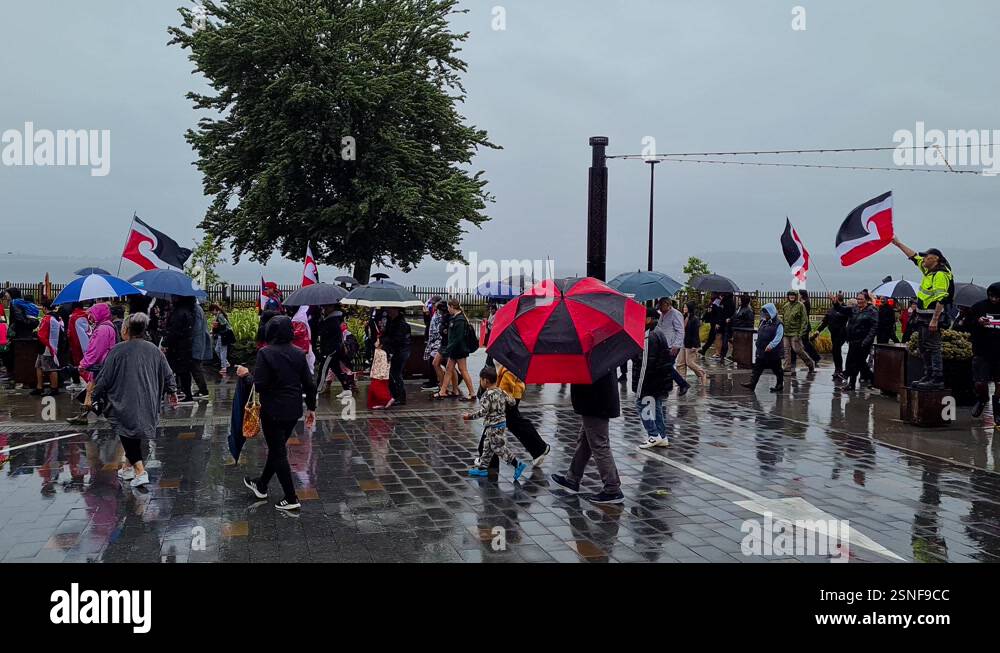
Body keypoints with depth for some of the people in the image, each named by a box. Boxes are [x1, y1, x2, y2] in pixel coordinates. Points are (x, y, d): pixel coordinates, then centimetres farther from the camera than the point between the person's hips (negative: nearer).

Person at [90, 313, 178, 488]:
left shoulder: (118, 350, -11)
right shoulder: (153, 350, 1)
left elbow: (104, 377, -6)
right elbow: (167, 374, 9)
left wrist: (92, 397, 6)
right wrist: (172, 391, 26)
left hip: (125, 403, -4)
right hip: (148, 402, 4)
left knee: (127, 434, 3)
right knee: (135, 432, 20)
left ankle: (140, 471, -10)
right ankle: (128, 467, 31)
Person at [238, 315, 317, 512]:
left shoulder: (265, 353, -16)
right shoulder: (299, 353, 0)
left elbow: (259, 385, -19)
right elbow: (309, 384, 2)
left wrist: (246, 374, 0)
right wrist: (311, 408, 11)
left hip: (273, 412, -6)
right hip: (293, 411, 6)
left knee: (278, 453, 6)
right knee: (277, 448, 22)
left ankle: (291, 499, 10)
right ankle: (261, 485, 41)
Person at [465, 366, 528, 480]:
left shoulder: (487, 395, -21)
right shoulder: (501, 392, 3)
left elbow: (482, 412, -24)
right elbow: (511, 402, 9)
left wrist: (469, 416, -15)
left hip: (493, 426, -9)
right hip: (502, 422, 9)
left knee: (499, 448, -3)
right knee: (487, 447, 17)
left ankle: (518, 464, -5)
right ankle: (482, 468, 25)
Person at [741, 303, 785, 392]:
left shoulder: (778, 324, -13)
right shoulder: (763, 322, 10)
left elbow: (778, 337, -21)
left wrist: (771, 345, -31)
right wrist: (758, 344, 18)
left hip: (774, 352, -7)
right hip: (762, 350, 7)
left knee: (776, 369, 7)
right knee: (757, 367, 3)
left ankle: (780, 385, 20)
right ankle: (752, 384, 2)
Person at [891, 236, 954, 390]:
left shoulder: (940, 274, -15)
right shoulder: (928, 270, 14)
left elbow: (941, 299, -22)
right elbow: (914, 257, 27)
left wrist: (934, 320, -27)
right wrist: (898, 243, 31)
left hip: (932, 317, -10)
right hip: (923, 317, 10)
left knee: (933, 348, -10)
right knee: (924, 349, 14)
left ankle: (938, 380, -10)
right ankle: (928, 376, 21)